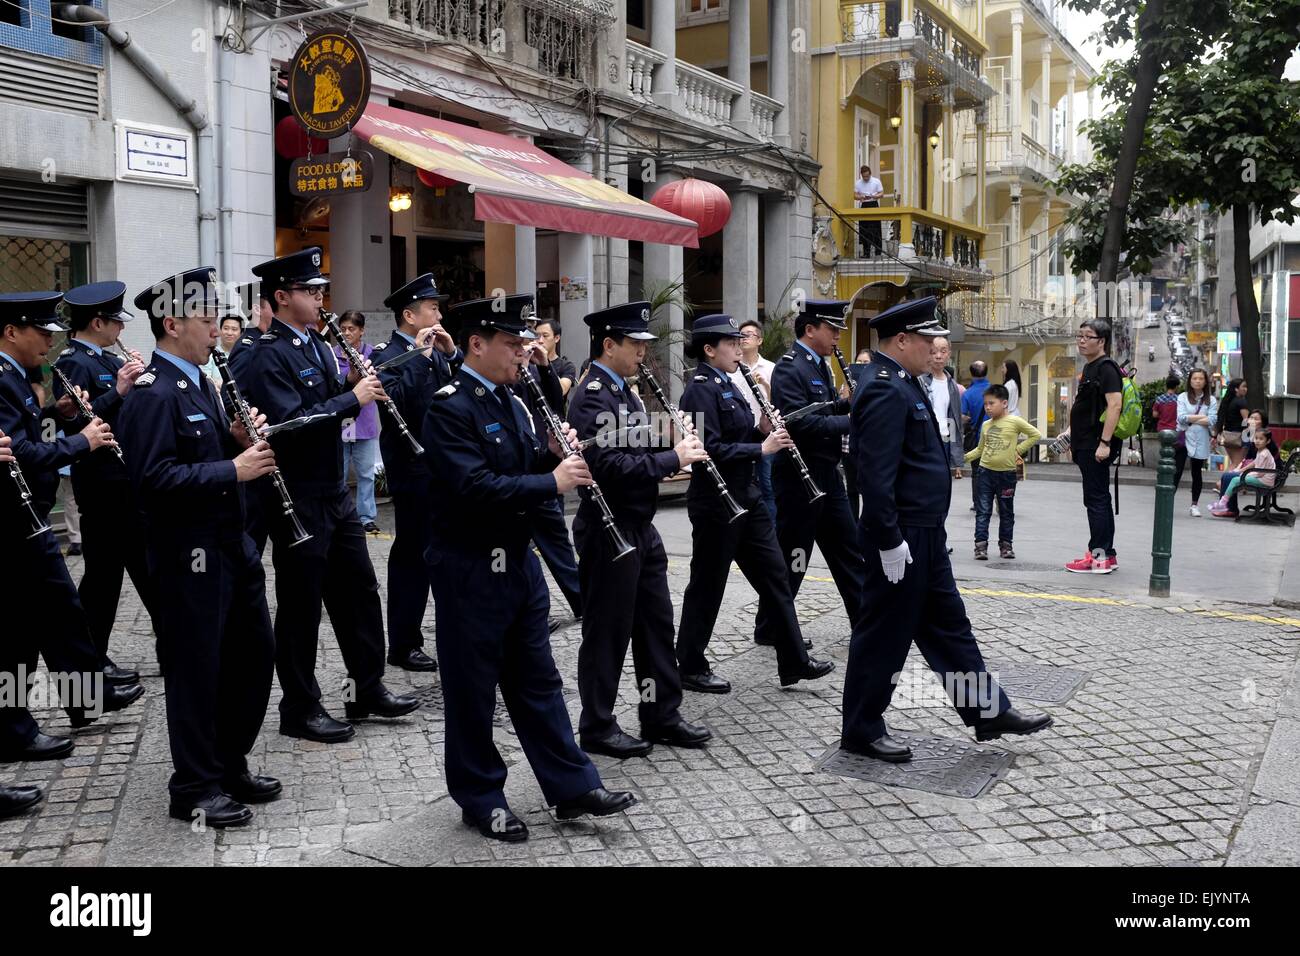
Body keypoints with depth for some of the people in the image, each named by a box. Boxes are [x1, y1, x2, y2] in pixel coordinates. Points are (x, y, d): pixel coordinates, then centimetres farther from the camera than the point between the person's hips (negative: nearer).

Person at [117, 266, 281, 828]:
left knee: (254, 653, 16)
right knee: (196, 669, 3)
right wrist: (233, 470, -24)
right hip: (189, 555, -9)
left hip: (231, 545, 9)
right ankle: (195, 790, 18)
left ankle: (230, 765, 32)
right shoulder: (152, 393, -17)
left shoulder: (198, 383, 13)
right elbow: (155, 479, -26)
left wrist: (238, 437, 2)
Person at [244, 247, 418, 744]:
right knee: (301, 604, 3)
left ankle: (368, 688, 28)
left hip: (334, 492, 8)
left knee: (359, 589, 14)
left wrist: (364, 382, -3)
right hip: (297, 499, -8)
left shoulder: (318, 345, 11)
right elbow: (292, 420, -27)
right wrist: (353, 397, -22)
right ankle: (300, 709, 16)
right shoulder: (268, 357, -15)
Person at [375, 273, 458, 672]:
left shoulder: (436, 352, 13)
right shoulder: (387, 354, -10)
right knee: (412, 554, 0)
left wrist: (452, 354, -3)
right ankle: (403, 645, 10)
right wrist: (419, 355, -24)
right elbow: (396, 399, -27)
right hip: (414, 470, -7)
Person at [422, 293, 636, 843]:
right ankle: (480, 798, 21)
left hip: (518, 559, 8)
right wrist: (552, 482, -24)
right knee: (472, 687, 6)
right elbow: (475, 487, -27)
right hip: (469, 569, -8)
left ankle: (572, 786, 23)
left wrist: (552, 452, -4)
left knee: (537, 679, 14)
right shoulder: (449, 408, -17)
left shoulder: (509, 401, 11)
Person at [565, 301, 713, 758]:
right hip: (607, 530, -9)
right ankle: (597, 728, 17)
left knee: (656, 622, 15)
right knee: (607, 630, 2)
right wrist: (672, 457, -24)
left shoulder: (624, 392, 13)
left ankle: (662, 715, 27)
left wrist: (675, 444, 0)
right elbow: (607, 464, -27)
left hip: (640, 527, 9)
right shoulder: (592, 396, -17)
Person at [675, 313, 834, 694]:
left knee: (774, 576, 10)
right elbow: (711, 449, -24)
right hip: (714, 501, -9)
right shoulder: (701, 389, -16)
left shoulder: (725, 385, 13)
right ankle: (691, 669, 17)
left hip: (745, 496, 9)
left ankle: (794, 661, 17)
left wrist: (763, 431, 0)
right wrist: (762, 448, -21)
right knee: (708, 584, 2)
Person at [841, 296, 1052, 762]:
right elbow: (876, 473, -26)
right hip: (901, 537, -11)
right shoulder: (884, 391, -20)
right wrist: (890, 541, -25)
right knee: (885, 632, 2)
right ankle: (861, 730, 15)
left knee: (948, 623, 18)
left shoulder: (903, 384, 13)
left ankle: (987, 710, 30)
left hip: (924, 533, 11)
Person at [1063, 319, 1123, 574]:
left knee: (1096, 499, -6)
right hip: (1087, 444, 10)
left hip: (1096, 446, -10)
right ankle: (1107, 555, 21)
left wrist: (1105, 443, -26)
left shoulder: (1106, 367, -13)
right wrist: (1072, 431, 24)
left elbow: (1115, 405, -22)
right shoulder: (1090, 367, 17)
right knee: (1099, 499, 14)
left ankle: (1099, 556, -2)